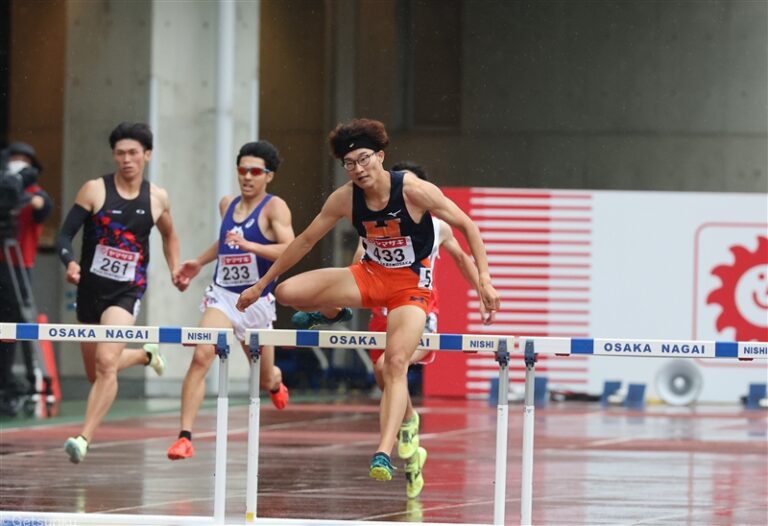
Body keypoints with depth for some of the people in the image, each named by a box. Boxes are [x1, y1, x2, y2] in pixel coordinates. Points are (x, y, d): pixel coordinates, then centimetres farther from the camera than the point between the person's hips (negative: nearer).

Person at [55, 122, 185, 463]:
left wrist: (174, 269, 10)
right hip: (90, 289, 2)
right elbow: (65, 235, -10)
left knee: (106, 362, -24)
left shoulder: (157, 198, 2)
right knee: (95, 373, 16)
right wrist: (70, 262, -29)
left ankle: (84, 439, -26)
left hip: (127, 291, -2)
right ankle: (144, 355, 48)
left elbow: (169, 235, 23)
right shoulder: (94, 190, -6)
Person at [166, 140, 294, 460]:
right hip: (222, 295, 3)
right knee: (201, 356, -22)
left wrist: (248, 245, -33)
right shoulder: (227, 205, 9)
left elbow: (289, 250, -23)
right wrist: (199, 262, 23)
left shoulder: (274, 208, -9)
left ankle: (275, 381, 56)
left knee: (266, 380, 15)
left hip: (257, 301, -3)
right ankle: (185, 437, -23)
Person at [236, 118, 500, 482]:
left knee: (396, 362, -26)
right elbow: (305, 241, 4)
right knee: (288, 293, -15)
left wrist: (484, 281, -18)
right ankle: (331, 314, 22)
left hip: (411, 284, -4)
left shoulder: (414, 191, -20)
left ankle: (383, 454, -35)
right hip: (369, 275, 4)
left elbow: (467, 227, -11)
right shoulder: (345, 199, -8)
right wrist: (260, 285, 6)